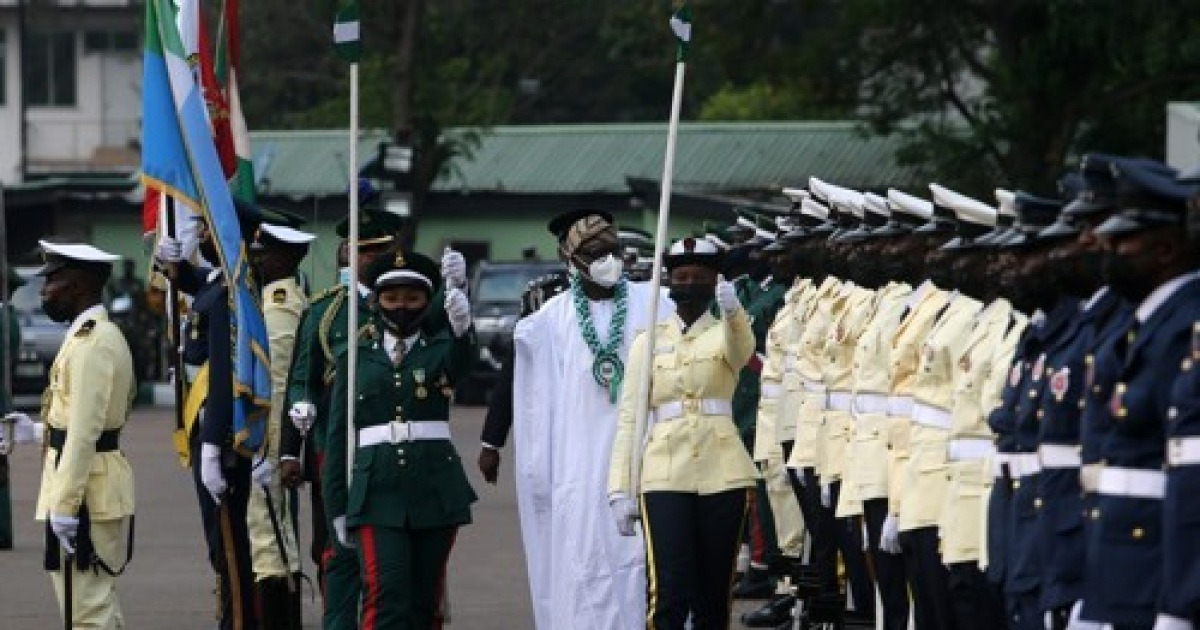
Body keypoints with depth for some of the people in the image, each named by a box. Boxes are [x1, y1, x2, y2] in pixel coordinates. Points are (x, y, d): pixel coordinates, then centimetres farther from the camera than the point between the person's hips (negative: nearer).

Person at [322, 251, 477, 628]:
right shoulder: (356, 355, 9)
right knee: (386, 597, -14)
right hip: (377, 488, -1)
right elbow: (338, 434, 10)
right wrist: (337, 507, 5)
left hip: (436, 488, 1)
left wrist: (461, 325, -44)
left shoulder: (440, 347, 6)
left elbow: (461, 361, -20)